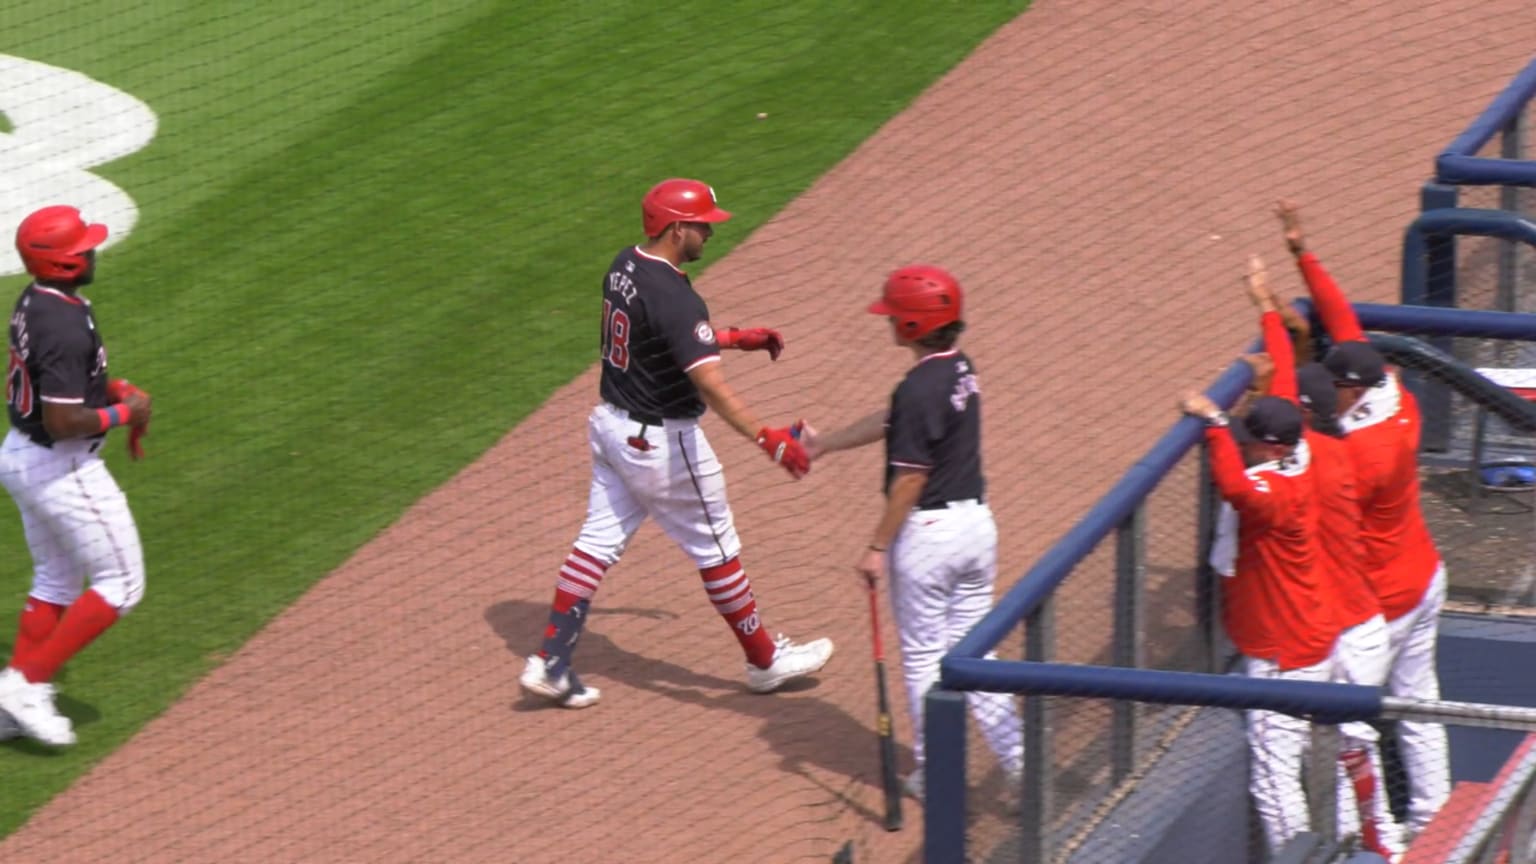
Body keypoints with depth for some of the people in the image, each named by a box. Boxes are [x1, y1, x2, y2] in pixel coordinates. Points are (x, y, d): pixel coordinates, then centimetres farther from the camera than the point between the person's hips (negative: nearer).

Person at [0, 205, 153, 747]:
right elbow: (64, 421, -29)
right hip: (63, 471, -10)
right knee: (120, 586, 3)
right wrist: (125, 412, -15)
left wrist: (117, 390, 7)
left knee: (56, 584, 21)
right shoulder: (67, 326, -28)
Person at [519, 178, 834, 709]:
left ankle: (550, 664, 9)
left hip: (610, 423, 8)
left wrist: (735, 338, 18)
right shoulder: (673, 297, -27)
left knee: (598, 542, 12)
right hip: (661, 441, -8)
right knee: (715, 549, 7)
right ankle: (766, 662, 21)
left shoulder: (624, 267, 2)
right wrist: (766, 438, -40)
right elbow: (709, 384, -35)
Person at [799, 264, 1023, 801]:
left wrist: (877, 546, -13)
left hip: (928, 531, -8)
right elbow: (891, 422, 20)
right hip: (977, 521, 8)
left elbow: (910, 479, -20)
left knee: (923, 655, 6)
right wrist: (824, 444, 30)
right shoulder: (961, 371, 7)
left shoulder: (920, 388, -21)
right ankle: (1018, 759, 8)